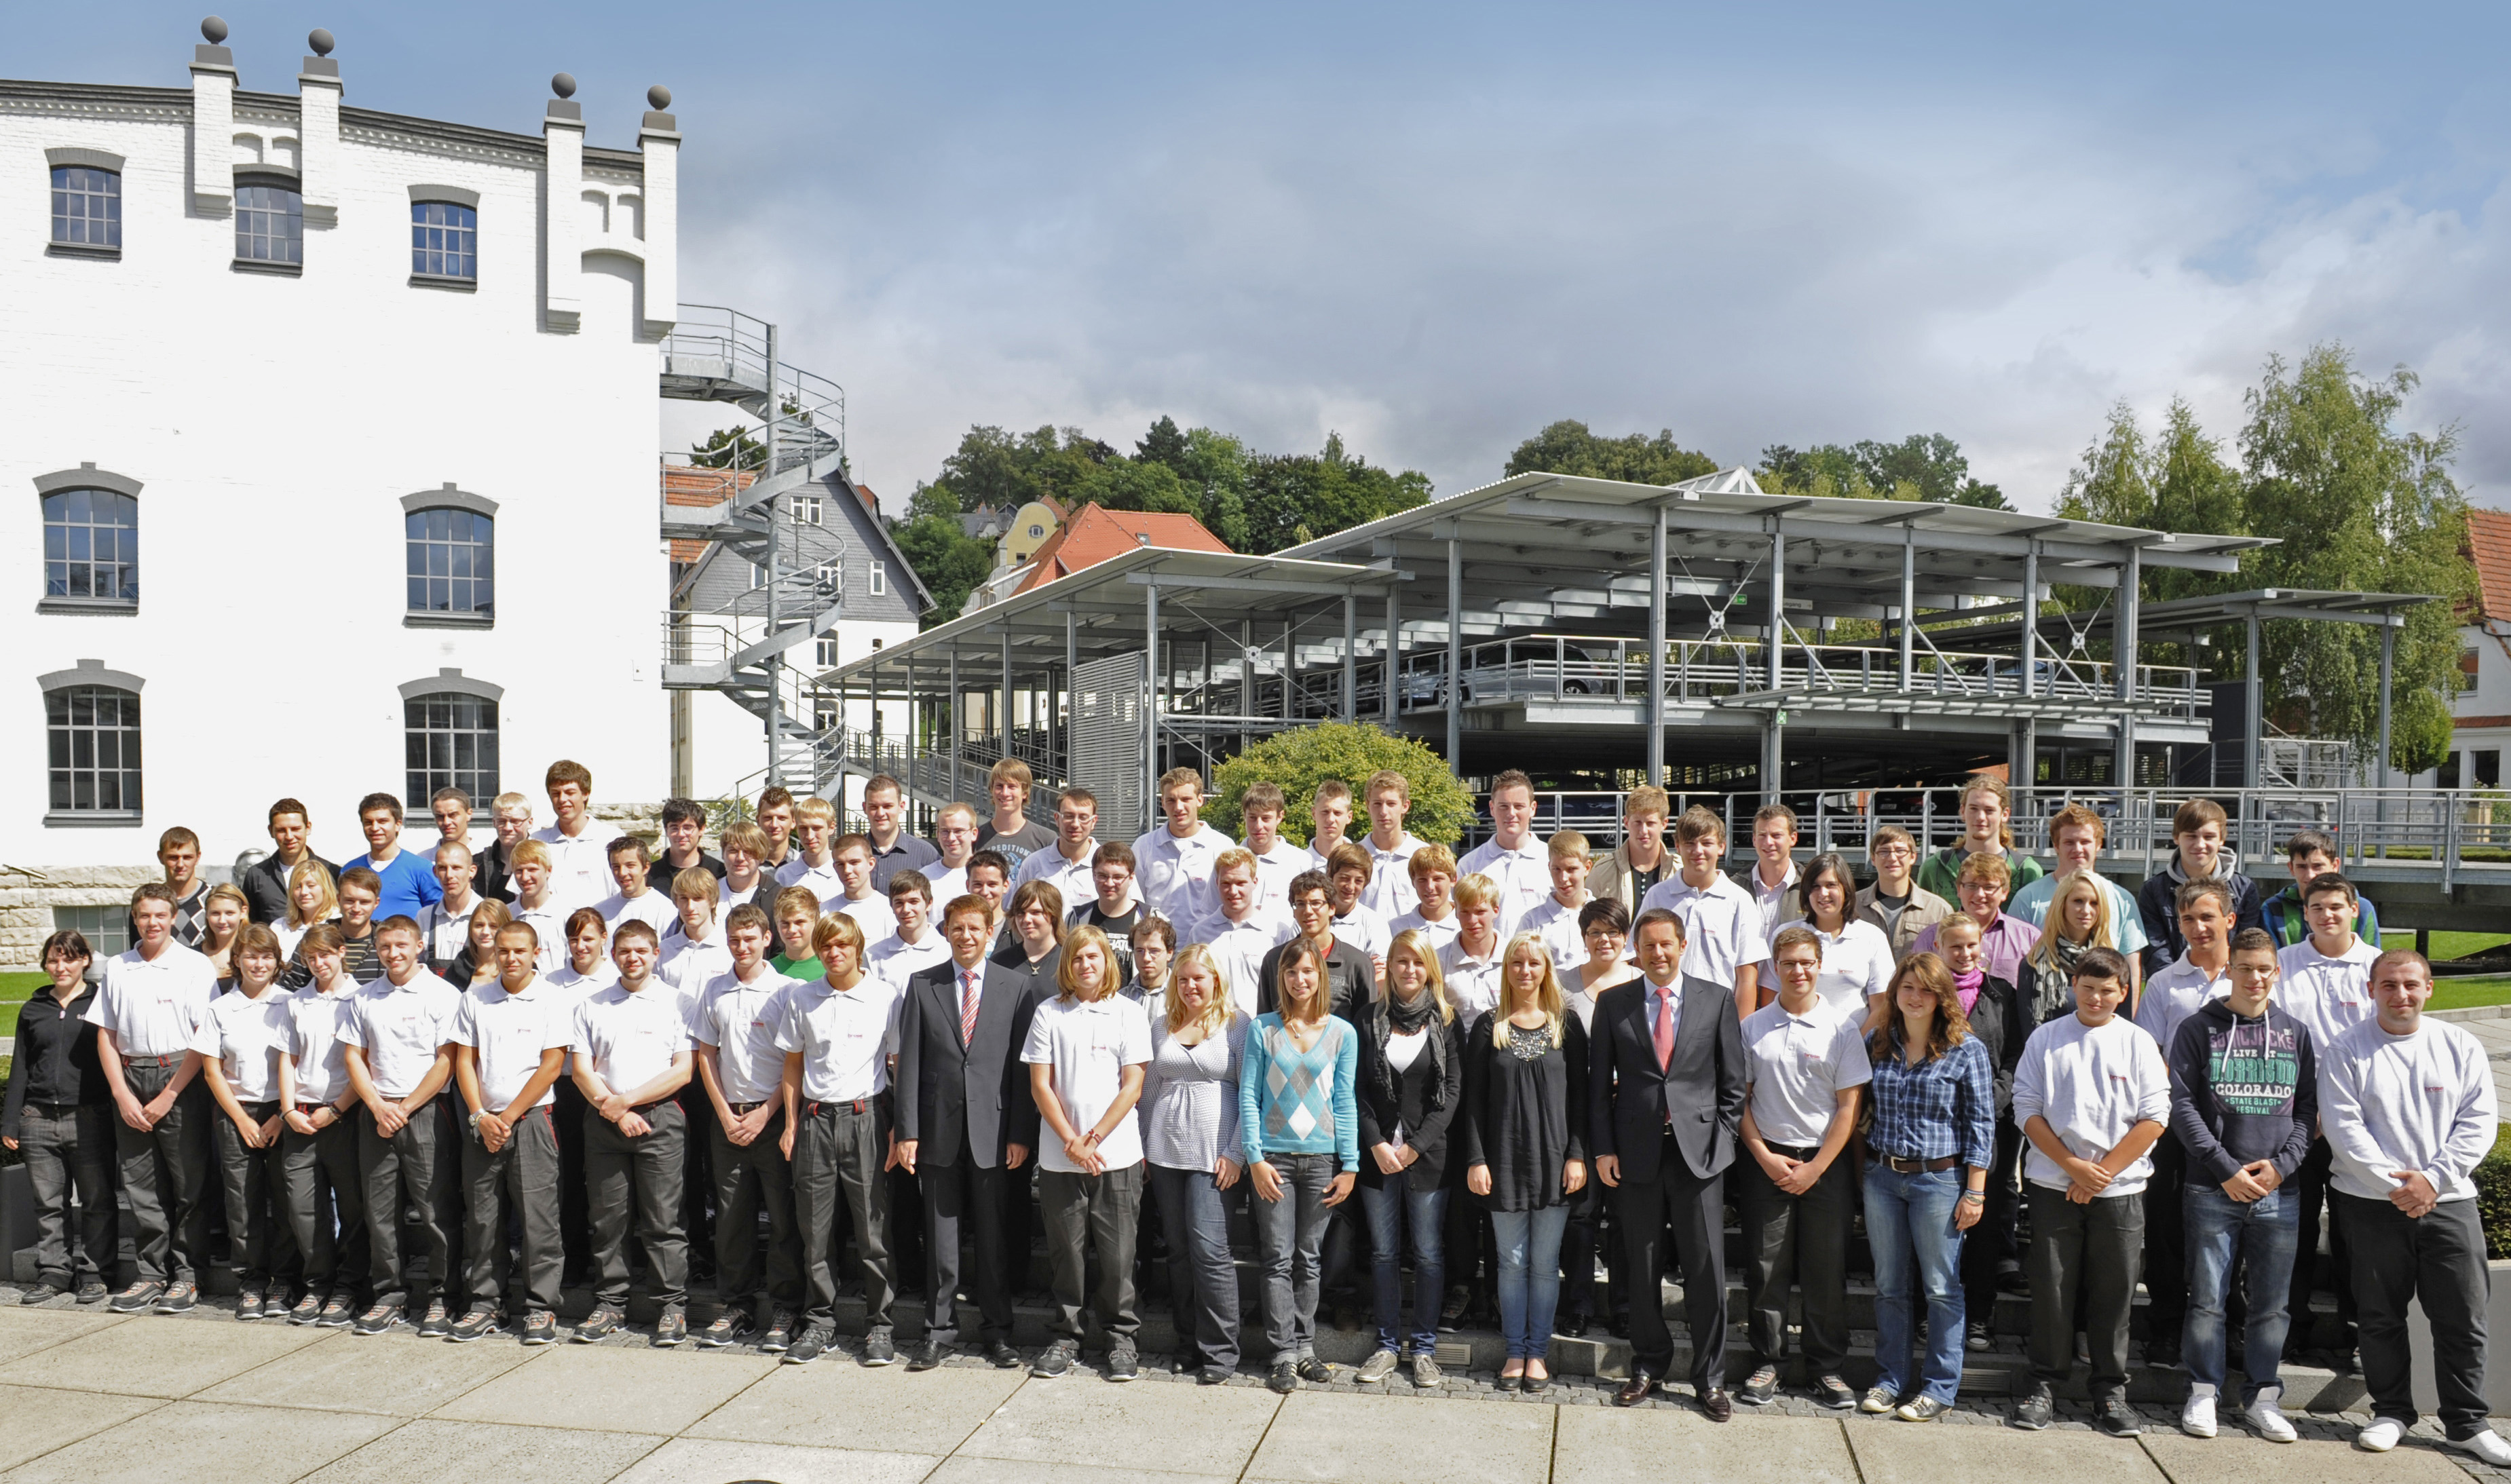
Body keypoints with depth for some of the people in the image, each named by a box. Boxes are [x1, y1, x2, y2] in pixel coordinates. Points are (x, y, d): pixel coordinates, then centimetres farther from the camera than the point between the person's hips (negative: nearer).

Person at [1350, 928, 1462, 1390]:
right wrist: (1377, 1145, -8)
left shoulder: (1445, 1021, 1)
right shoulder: (1369, 1017, 4)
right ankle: (1389, 1343, 19)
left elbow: (1453, 1091, -3)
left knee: (1428, 1253, 3)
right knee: (1383, 1252, 8)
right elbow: (1357, 1088, 2)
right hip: (1378, 1153, 1)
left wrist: (1415, 1146, -9)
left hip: (1427, 1155, -1)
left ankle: (1424, 1347, 15)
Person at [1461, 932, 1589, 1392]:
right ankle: (1515, 1350, 17)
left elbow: (1579, 1095, 3)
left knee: (1545, 1261, 6)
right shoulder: (1489, 1026, 3)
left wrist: (1577, 1155, -5)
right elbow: (1474, 1098, 1)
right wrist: (1475, 1159, -5)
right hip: (1505, 1160, 0)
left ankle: (1538, 1351, 17)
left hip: (1554, 1160, 0)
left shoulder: (1566, 1025, 3)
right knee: (1512, 1260, 6)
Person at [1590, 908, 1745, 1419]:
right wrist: (1602, 1148, 0)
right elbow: (1599, 1083, 5)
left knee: (1706, 1268, 2)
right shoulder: (1613, 1003, 4)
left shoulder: (1717, 999, 2)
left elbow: (1733, 1080, 5)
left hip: (1699, 1150, -1)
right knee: (1641, 1268, 9)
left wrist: (1722, 1139, -3)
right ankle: (1648, 1366, 26)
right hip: (1636, 1151, 1)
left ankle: (1710, 1377, 17)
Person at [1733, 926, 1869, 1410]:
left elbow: (1849, 1106, -2)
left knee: (1827, 1269, 4)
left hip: (1826, 1161, -1)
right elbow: (1740, 1098, 6)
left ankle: (1826, 1366, 18)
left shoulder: (1841, 1027, 0)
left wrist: (1815, 1168, -7)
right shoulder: (1753, 1027, 4)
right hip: (1766, 1159, 1)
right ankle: (1768, 1362, 17)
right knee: (1766, 1267, 4)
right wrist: (1764, 1156, -5)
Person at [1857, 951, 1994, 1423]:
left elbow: (1981, 1124, -6)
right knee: (1888, 1285, 11)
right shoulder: (1876, 1043, 6)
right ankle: (1891, 1379, 23)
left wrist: (1974, 1192, -9)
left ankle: (1939, 1386, 16)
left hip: (1939, 1177, -4)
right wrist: (1866, 1167, 7)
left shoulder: (1967, 1050, -5)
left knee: (1941, 1287, 4)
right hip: (1881, 1176, 4)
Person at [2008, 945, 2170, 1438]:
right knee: (2052, 1288, 4)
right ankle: (2044, 1383, 16)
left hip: (2120, 1189, 0)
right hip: (2054, 1187, 0)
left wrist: (2102, 1172, -9)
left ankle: (2110, 1390, 19)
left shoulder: (2138, 1043, 2)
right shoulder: (2046, 1039, 3)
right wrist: (2072, 1165, -11)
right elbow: (2027, 1109, -1)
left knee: (2114, 1292, 6)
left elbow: (2154, 1119, -3)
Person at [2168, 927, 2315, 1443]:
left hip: (2279, 1190, 2)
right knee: (2207, 1299, 1)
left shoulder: (2296, 1033, 10)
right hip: (2212, 1189, -2)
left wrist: (2282, 1163, -7)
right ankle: (2203, 1392, 13)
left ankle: (2262, 1395, 20)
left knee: (2271, 1303, 8)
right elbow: (2182, 1105, -4)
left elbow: (2308, 1109, 8)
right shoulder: (2199, 1029, 1)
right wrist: (2226, 1169, -11)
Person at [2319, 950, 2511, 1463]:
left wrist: (2432, 1179, -11)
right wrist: (2395, 1184, -15)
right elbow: (2343, 1128, -7)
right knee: (2381, 1317, 8)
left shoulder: (2461, 1047, 4)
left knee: (2462, 1320, 4)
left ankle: (2467, 1424, 17)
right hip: (2371, 1204, -1)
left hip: (2448, 1202, 2)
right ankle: (2391, 1412, 23)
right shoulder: (2348, 1051, -3)